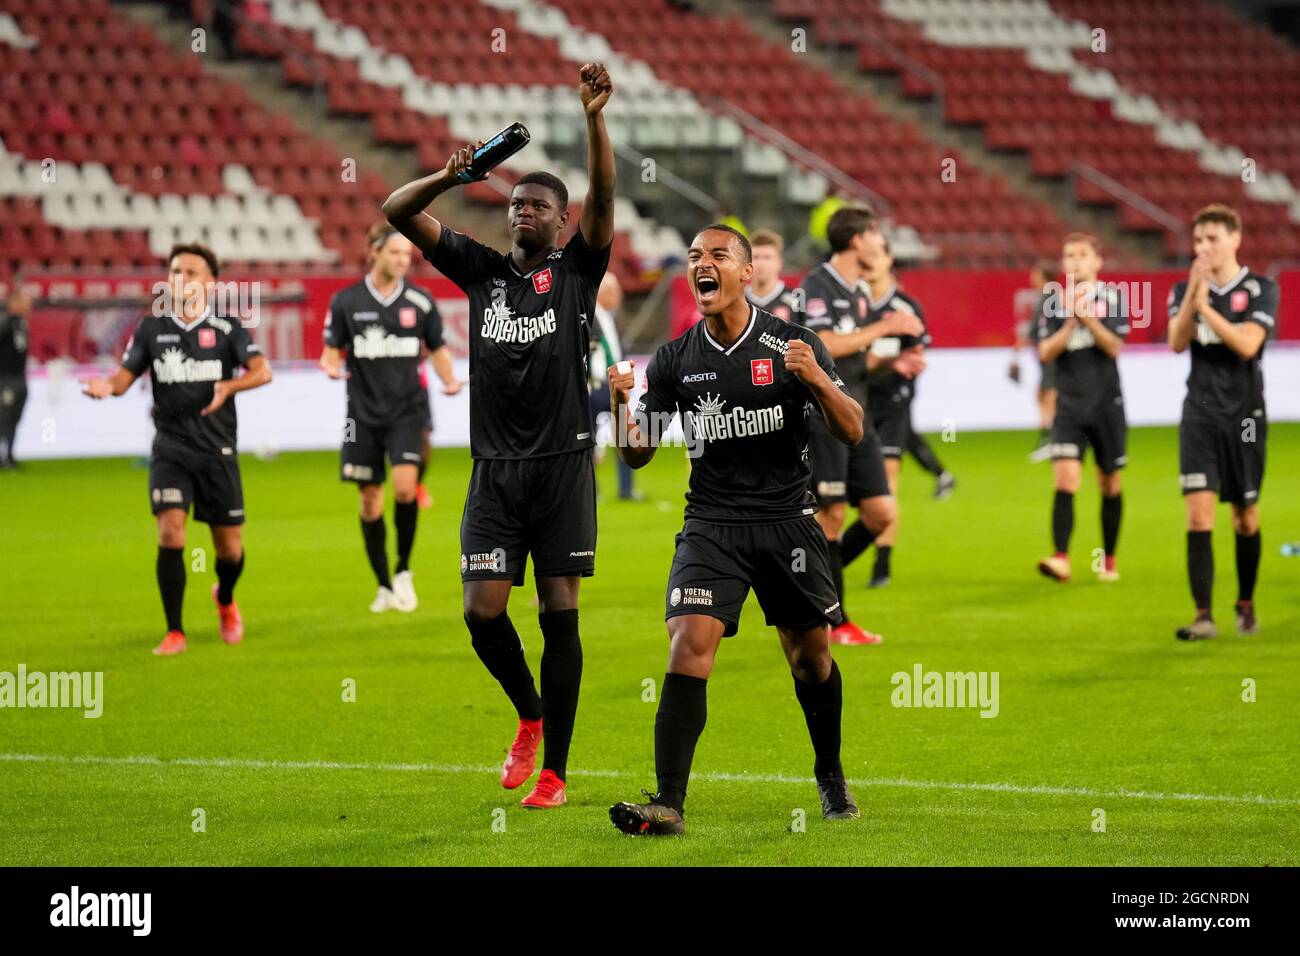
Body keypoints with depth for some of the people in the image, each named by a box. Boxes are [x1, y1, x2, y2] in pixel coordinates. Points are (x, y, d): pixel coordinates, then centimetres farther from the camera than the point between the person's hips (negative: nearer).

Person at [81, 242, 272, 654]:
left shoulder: (226, 328, -2)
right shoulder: (151, 328, 5)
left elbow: (262, 370, -14)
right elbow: (126, 374, 3)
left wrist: (229, 386, -34)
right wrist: (108, 386, -21)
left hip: (217, 450, 0)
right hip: (170, 447, 0)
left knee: (230, 548, 5)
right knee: (170, 531, -17)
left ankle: (225, 601, 40)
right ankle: (175, 633, -7)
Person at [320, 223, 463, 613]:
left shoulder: (420, 301, 1)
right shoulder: (346, 301, -1)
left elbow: (437, 349, 11)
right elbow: (331, 350, 4)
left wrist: (449, 381, -7)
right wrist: (332, 367, -18)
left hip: (407, 409, -1)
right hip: (364, 412, 1)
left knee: (405, 486, -19)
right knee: (370, 498, 5)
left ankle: (403, 570, 1)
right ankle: (385, 586, 18)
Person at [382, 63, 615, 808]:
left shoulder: (578, 271, 4)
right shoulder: (482, 269, 11)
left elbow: (603, 197, -12)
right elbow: (397, 212, 6)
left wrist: (595, 118, -25)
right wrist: (450, 177, -12)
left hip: (562, 464, -3)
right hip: (496, 467, 3)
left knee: (559, 613, -1)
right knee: (483, 610, -4)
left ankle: (555, 770, 5)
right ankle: (531, 716, 23)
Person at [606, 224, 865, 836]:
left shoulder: (793, 345, -3)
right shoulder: (675, 360, 3)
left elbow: (852, 432, -3)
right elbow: (637, 454, 5)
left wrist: (818, 381, -21)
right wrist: (620, 403, -14)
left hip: (787, 519, 0)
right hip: (711, 525, 0)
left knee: (811, 656, 7)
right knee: (688, 645, -17)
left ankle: (830, 777, 32)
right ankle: (668, 803, -20)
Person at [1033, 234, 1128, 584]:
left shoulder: (1111, 296, 0)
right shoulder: (1053, 301, 5)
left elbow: (1114, 346, -11)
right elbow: (1046, 352, -3)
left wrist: (1086, 315, -21)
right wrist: (1071, 322, -16)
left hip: (1106, 404, 0)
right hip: (1070, 406, 0)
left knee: (1109, 484, 9)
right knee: (1064, 480, -15)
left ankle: (1108, 560, 22)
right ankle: (1060, 560, -22)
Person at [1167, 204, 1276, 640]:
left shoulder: (1261, 289, -2)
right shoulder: (1184, 290, 6)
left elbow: (1247, 344, -16)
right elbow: (1177, 342, -10)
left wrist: (1205, 306, -20)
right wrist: (1193, 293, -21)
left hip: (1244, 415, -1)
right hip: (1200, 415, 1)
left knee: (1246, 516, 9)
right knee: (1199, 513, -12)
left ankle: (1246, 605, 28)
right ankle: (1203, 615, -14)